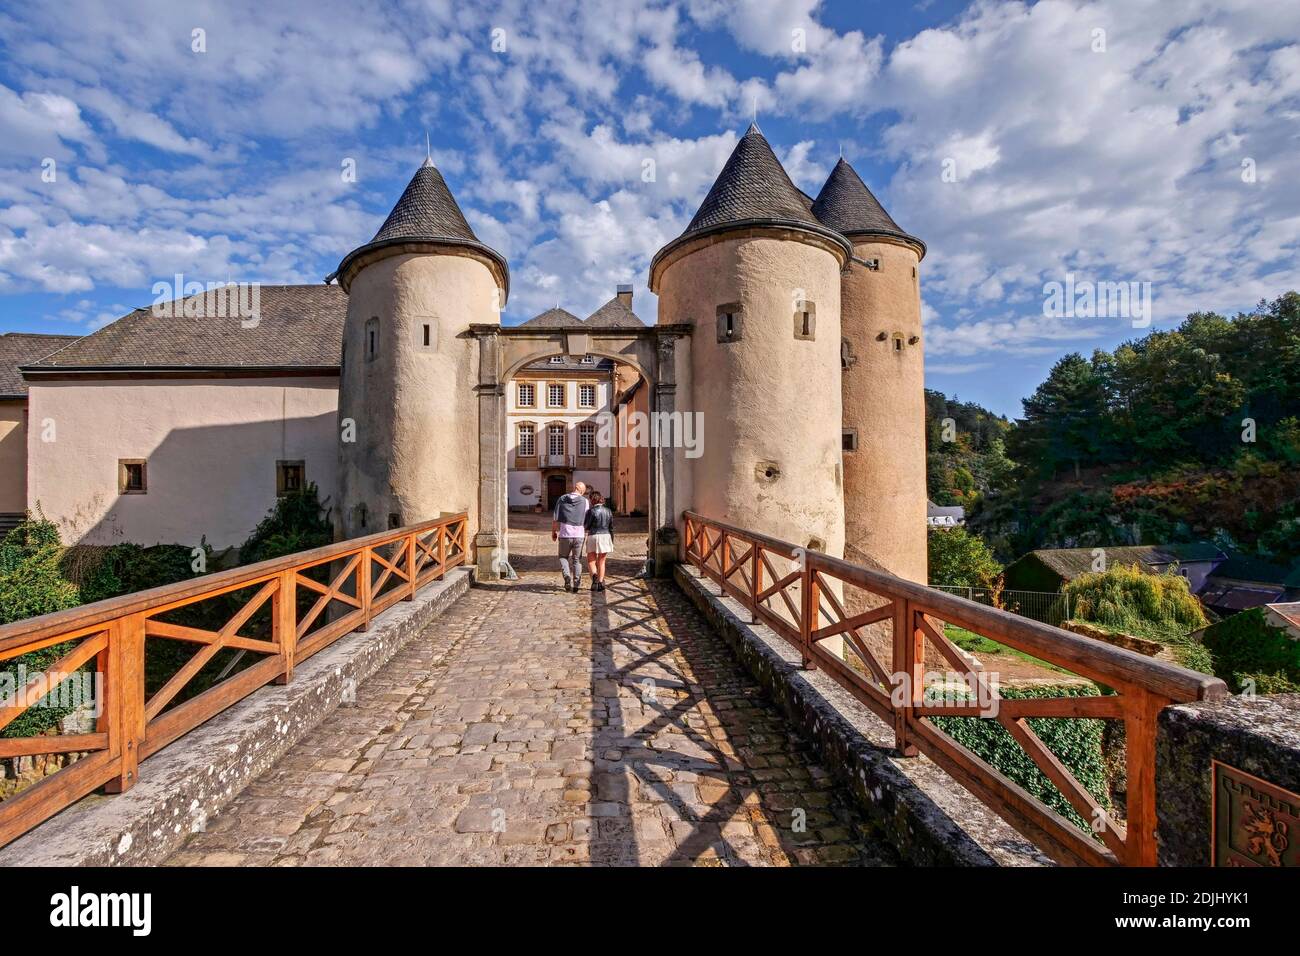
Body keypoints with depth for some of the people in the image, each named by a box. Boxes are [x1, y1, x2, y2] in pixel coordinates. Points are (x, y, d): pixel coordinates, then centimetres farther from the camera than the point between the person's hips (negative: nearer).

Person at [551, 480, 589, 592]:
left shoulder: (562, 499, 2)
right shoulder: (584, 501, 0)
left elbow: (555, 518, 2)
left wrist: (553, 532, 13)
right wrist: (586, 532, 13)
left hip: (565, 534, 0)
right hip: (579, 535, 0)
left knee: (563, 557, 18)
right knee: (577, 560, 13)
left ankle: (567, 576, -5)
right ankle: (576, 585, 14)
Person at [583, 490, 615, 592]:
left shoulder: (592, 511, -10)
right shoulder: (608, 511, 6)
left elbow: (586, 526, -7)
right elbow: (611, 527, 10)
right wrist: (612, 541, 17)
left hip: (593, 537, -4)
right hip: (606, 537, 4)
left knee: (591, 561, 5)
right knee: (601, 562, 12)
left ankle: (594, 575, -20)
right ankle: (601, 582, 7)